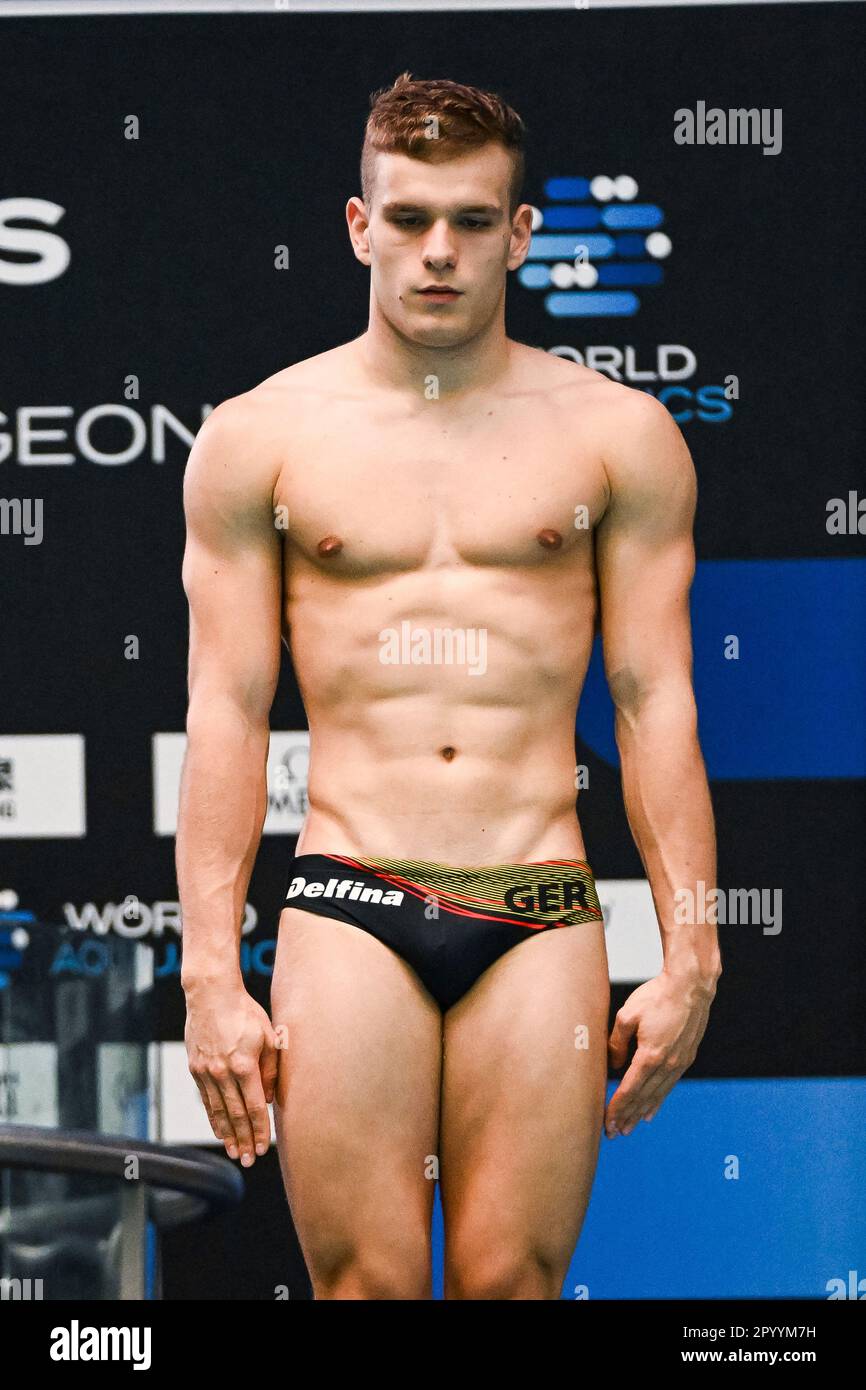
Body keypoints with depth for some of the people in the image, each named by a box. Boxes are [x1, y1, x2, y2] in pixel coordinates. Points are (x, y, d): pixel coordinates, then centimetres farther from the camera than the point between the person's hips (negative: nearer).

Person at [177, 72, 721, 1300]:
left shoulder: (618, 434, 8)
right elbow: (226, 713, 5)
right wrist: (211, 972, -1)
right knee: (363, 1284, -5)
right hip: (349, 908, 0)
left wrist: (689, 959, 2)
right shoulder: (258, 438, 7)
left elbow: (657, 703, 7)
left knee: (513, 1282, -2)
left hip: (540, 918, 1)